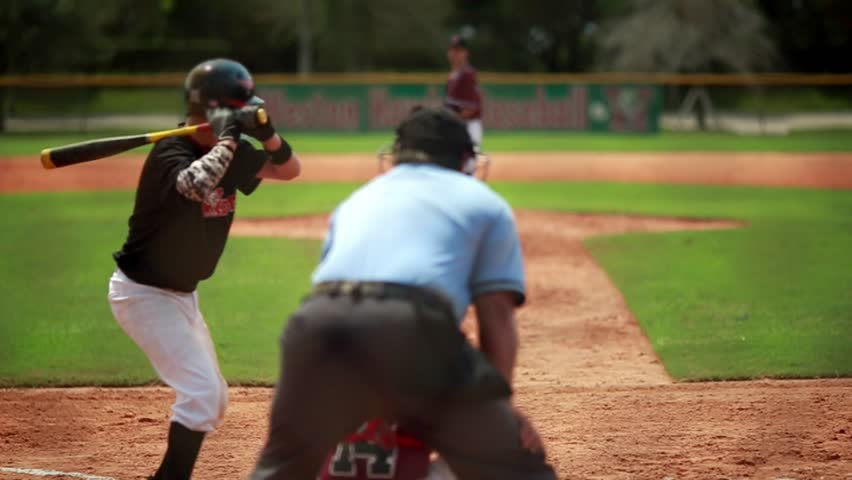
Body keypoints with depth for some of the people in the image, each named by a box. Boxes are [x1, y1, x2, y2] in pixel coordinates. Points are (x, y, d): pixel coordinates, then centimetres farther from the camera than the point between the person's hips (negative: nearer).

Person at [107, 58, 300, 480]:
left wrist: (266, 133, -13)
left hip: (180, 294, 9)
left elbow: (289, 170, 6)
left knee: (213, 399, 14)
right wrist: (227, 137, -35)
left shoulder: (227, 151, 1)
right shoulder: (171, 152, -24)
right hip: (144, 292, -9)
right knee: (201, 391, -18)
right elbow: (197, 184, -47)